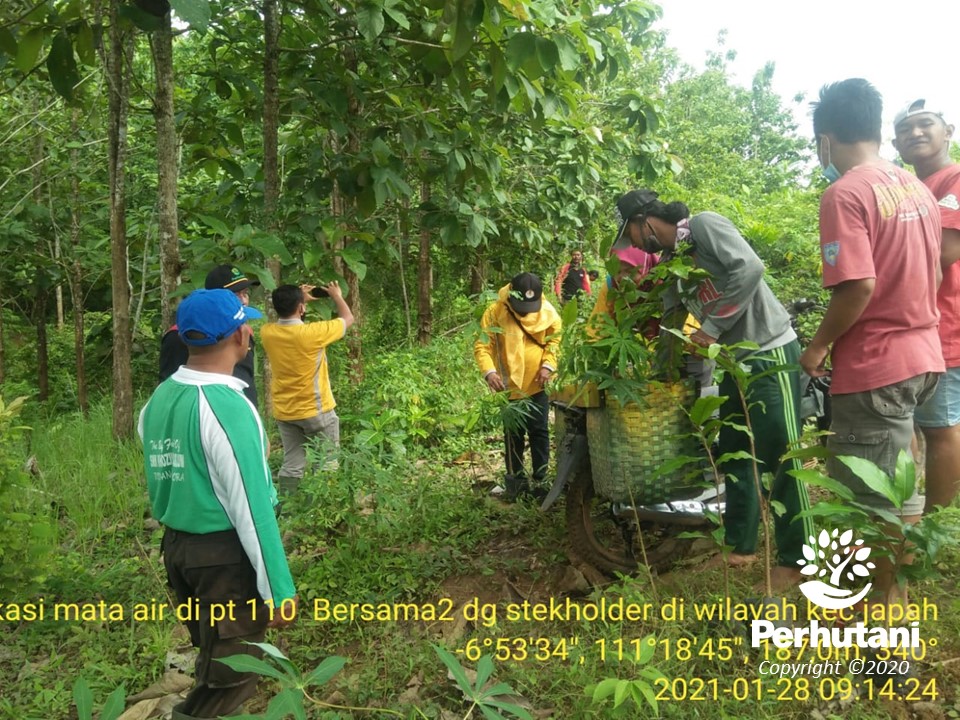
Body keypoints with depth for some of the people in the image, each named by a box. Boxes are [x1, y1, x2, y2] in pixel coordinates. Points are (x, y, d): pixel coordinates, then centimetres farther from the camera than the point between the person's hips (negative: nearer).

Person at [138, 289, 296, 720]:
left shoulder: (158, 399, 2)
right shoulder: (227, 406, -22)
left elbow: (161, 482, 9)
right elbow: (251, 506, -21)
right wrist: (278, 589, -16)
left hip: (175, 546, 8)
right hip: (225, 554, -8)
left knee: (214, 664, 23)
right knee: (231, 679, 6)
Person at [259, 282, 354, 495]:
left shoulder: (267, 333, -6)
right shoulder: (312, 333, -21)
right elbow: (348, 319, -4)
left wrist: (301, 299, 19)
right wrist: (337, 297, 12)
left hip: (284, 412, 5)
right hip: (316, 411, -5)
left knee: (291, 465, 12)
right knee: (326, 465, 8)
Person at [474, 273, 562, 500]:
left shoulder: (546, 310, -7)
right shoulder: (495, 312, -15)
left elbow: (555, 338, 4)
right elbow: (482, 345, -16)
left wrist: (548, 364, -11)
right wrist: (489, 371, -32)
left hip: (537, 384, 1)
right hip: (510, 385, -1)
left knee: (539, 431, 8)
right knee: (513, 433, 9)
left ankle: (540, 479, 19)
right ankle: (516, 479, 22)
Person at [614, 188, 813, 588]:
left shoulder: (705, 225, -11)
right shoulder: (669, 262, 13)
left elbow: (749, 268, -24)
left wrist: (712, 328, -19)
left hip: (770, 351, -9)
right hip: (735, 361, 9)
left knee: (780, 455, -3)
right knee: (735, 455, 13)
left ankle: (795, 558, 8)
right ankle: (741, 546, 26)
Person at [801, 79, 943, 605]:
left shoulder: (845, 194, -16)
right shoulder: (918, 190, 11)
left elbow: (857, 286, -24)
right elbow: (929, 275, 17)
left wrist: (818, 347, -11)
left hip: (873, 365, -9)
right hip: (921, 355, 9)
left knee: (874, 496, 4)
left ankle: (885, 605, 17)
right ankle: (897, 587, 34)